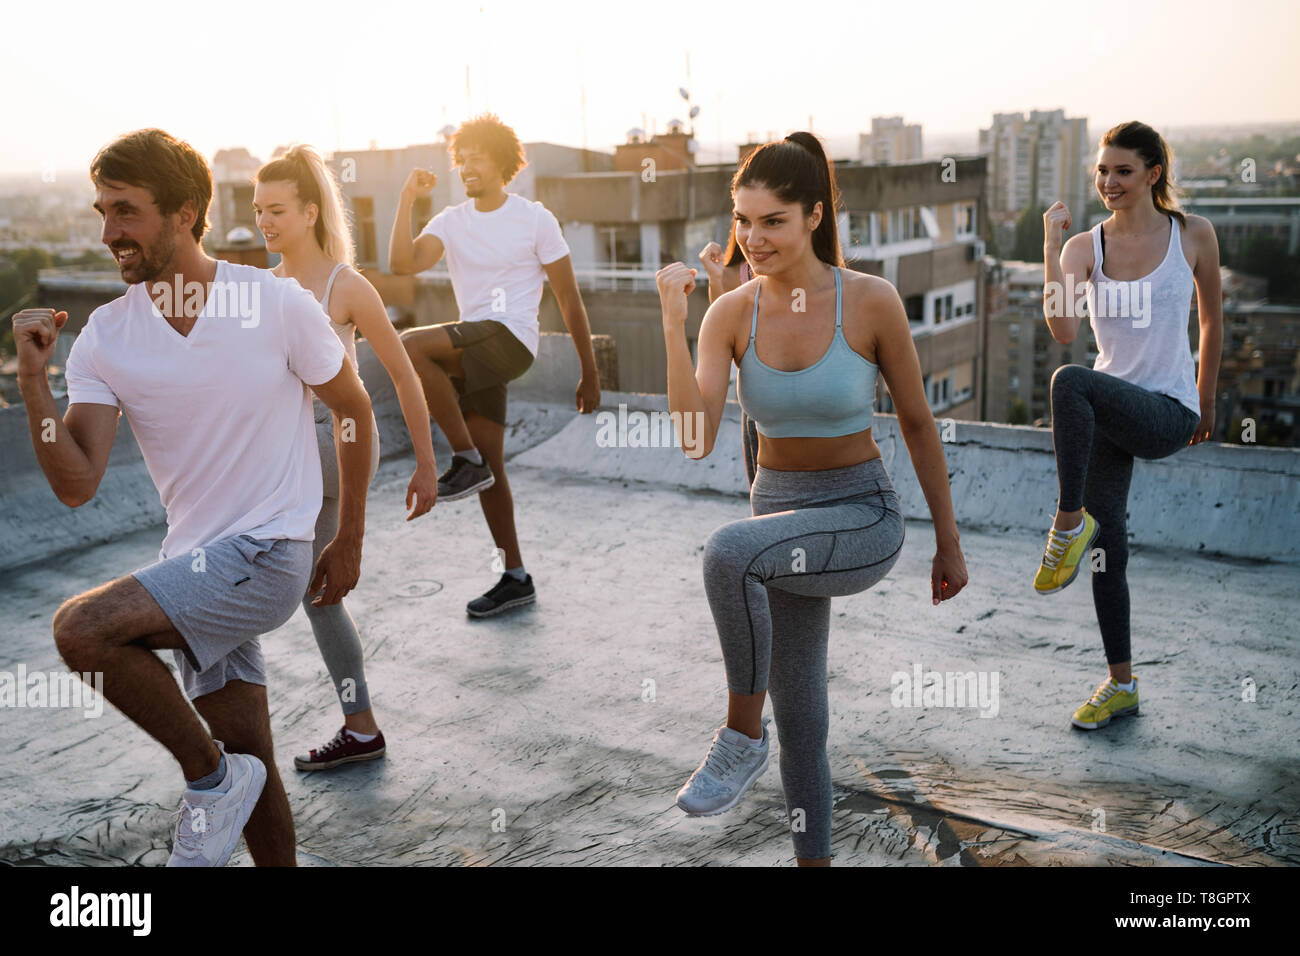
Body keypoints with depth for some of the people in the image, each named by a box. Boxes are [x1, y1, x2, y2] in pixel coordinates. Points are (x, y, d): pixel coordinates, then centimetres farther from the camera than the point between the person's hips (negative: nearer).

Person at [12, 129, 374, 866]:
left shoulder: (278, 304, -9)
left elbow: (355, 411, 3)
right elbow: (76, 486, -8)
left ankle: (210, 776, -3)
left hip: (267, 554, -5)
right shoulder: (104, 337, -1)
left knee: (82, 627, -22)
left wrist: (350, 542, 5)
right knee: (250, 766, 11)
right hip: (198, 562, 5)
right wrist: (33, 377, -19)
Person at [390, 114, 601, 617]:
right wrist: (407, 199, -8)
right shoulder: (451, 221, 11)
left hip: (510, 339, -6)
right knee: (488, 472, 7)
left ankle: (466, 458, -16)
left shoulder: (535, 220, 0)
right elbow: (402, 264, -5)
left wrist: (590, 375, 0)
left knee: (410, 345, -28)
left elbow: (569, 300, 1)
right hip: (471, 354, 6)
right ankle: (516, 578, 18)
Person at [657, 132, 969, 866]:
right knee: (799, 715, 13)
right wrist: (673, 323, -24)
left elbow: (917, 422, -2)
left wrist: (950, 544, 3)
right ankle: (815, 856, 34)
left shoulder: (872, 301, -13)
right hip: (782, 518, 5)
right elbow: (696, 441, -16)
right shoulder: (731, 315, -5)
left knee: (730, 552, -34)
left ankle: (743, 737, -12)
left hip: (864, 518, -4)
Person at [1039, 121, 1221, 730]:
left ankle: (1069, 523, -21)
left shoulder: (1194, 235, -1)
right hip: (1107, 413, 3)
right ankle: (1120, 685, 24)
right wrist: (1050, 244, -19)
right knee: (1108, 548, 7)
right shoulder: (1084, 246, 0)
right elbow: (1063, 330, -17)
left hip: (1168, 412, -3)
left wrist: (1206, 403, 18)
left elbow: (1211, 320, 12)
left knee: (1071, 382, -34)